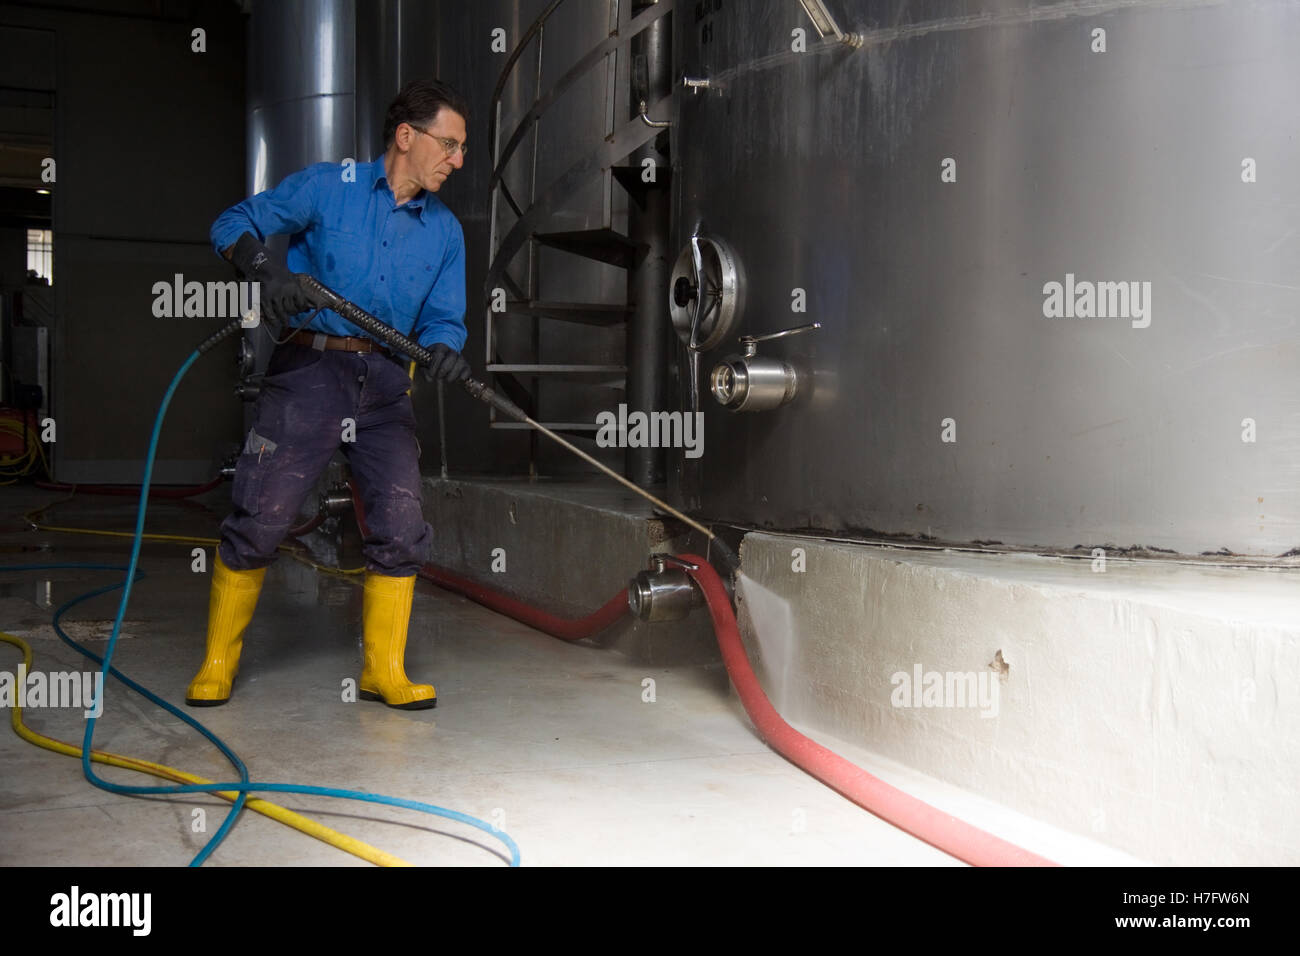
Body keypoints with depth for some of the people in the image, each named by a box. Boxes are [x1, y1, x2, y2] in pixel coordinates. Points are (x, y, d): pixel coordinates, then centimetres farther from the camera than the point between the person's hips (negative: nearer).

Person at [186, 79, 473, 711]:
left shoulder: (444, 231, 14)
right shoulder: (328, 186, 3)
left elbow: (443, 318, 9)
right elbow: (234, 224, 4)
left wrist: (443, 350, -14)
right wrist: (264, 269, -17)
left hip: (385, 386, 4)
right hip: (309, 372, -4)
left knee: (402, 528, -3)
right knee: (258, 520, -5)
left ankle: (382, 669, 11)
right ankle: (218, 663, 14)